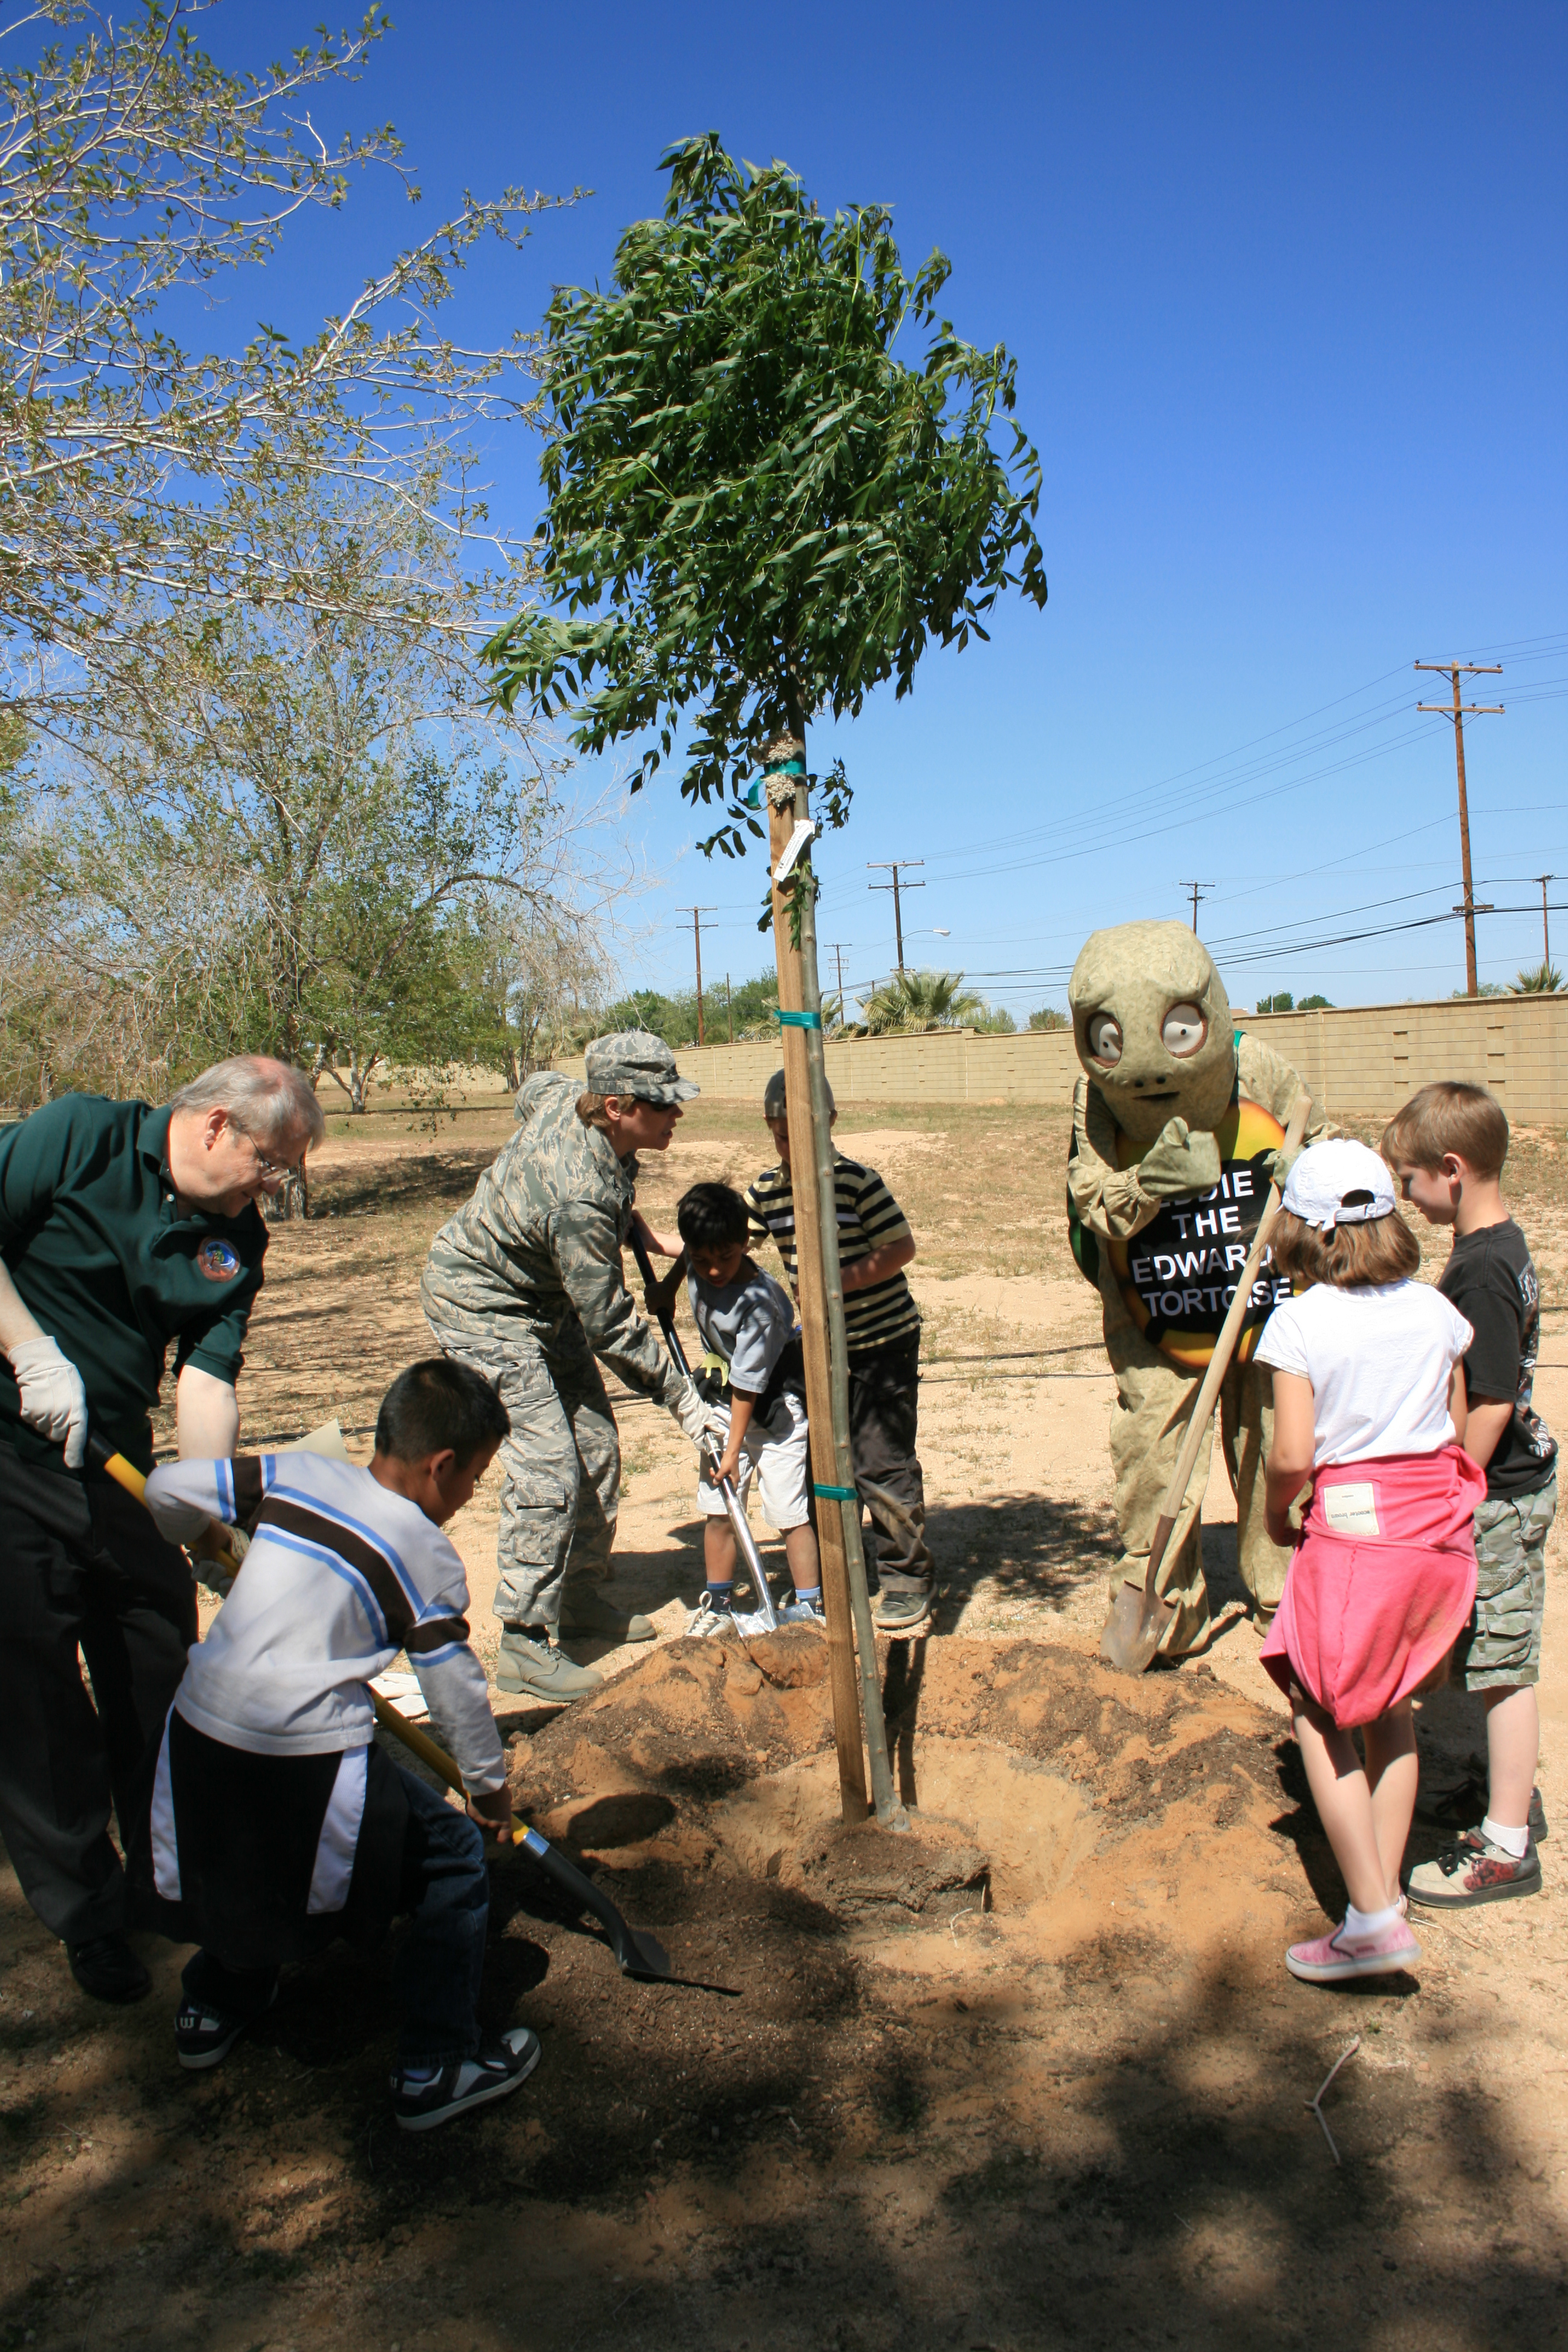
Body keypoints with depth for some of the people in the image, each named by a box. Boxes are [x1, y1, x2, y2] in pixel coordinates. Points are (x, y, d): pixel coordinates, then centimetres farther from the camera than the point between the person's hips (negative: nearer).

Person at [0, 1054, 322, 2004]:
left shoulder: (237, 1241, 1)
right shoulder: (81, 1134, -12)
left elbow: (207, 1382, -4)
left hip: (118, 1464, 6)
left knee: (164, 1668, 13)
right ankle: (87, 1911, 20)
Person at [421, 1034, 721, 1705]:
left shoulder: (566, 1096, -13)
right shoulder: (579, 1200, -37)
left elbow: (533, 1089, 15)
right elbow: (612, 1327, -28)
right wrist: (683, 1401, -17)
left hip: (542, 1295, 10)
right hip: (481, 1303, -10)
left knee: (596, 1444, 10)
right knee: (548, 1465, -14)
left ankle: (579, 1596, 27)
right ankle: (524, 1645, -4)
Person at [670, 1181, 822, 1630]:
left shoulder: (758, 1302, -30)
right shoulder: (695, 1265, -11)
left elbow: (748, 1383, -24)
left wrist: (734, 1449, -20)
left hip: (776, 1406, -7)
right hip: (728, 1402, 7)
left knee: (788, 1511, -6)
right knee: (717, 1509, 7)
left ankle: (809, 1607, 6)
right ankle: (718, 1605, 20)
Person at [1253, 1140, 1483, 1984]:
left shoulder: (1299, 1322, -12)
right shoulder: (1436, 1312, 3)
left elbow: (1291, 1454, -15)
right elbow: (1456, 1432, 9)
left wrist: (1275, 1511, 4)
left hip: (1353, 1532, -6)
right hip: (1441, 1527, 6)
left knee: (1319, 1717, 7)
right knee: (1389, 1709, 19)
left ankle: (1373, 1918, 4)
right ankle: (1384, 1893, 25)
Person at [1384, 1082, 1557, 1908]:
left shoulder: (1483, 1271, -25)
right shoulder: (1496, 1246, 6)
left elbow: (1491, 1406, -25)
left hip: (1497, 1499, -10)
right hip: (1504, 1485, 10)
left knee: (1502, 1666, 0)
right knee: (1493, 1661, 21)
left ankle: (1506, 1847, 11)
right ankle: (1508, 1791, 37)